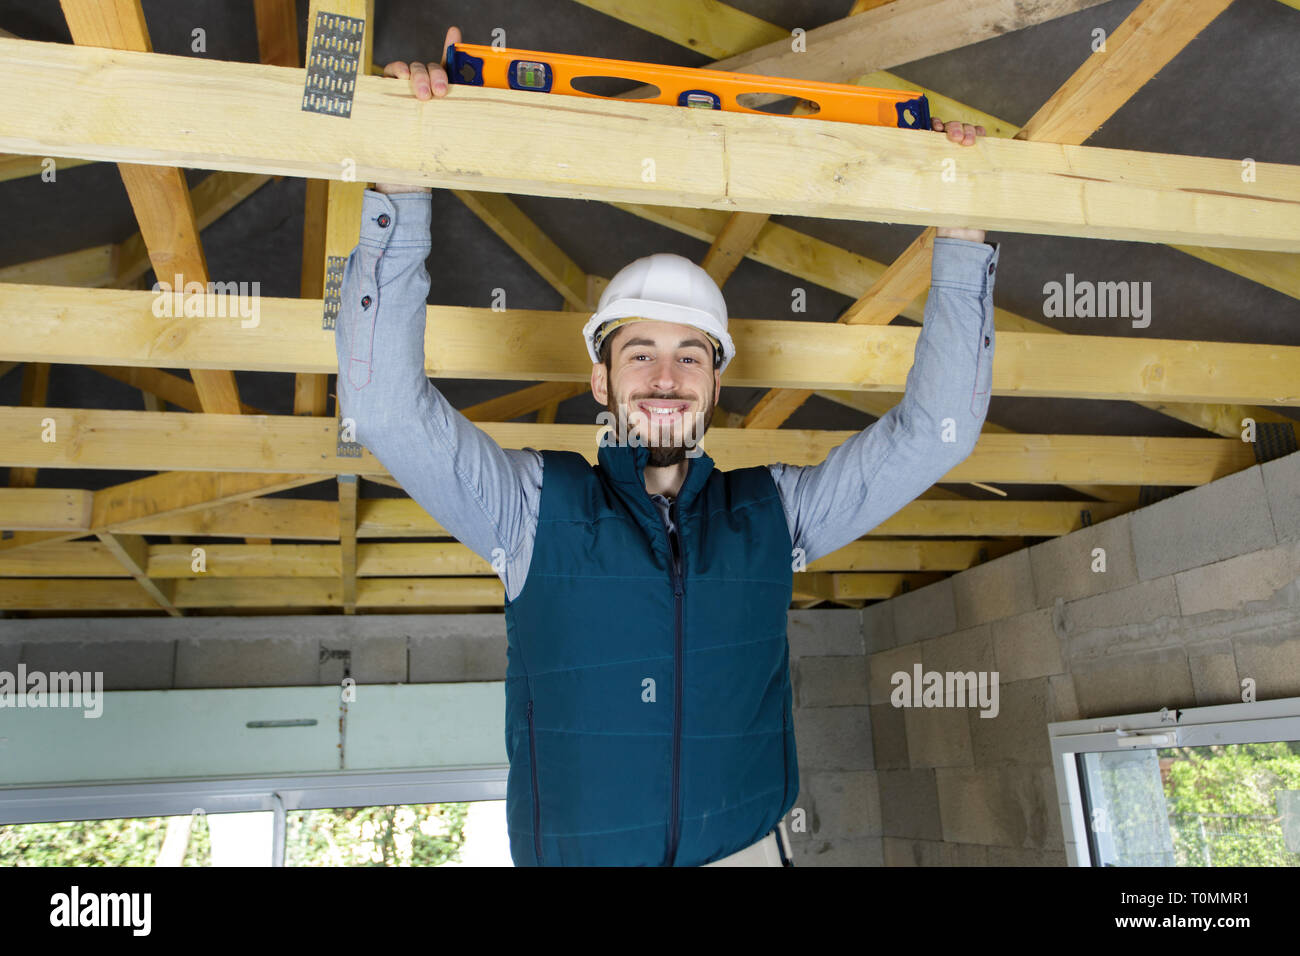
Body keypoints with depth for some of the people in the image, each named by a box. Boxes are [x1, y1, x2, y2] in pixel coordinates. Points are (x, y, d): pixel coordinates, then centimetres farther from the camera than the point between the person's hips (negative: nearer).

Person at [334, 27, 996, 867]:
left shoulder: (773, 511, 8)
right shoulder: (536, 505, 2)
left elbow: (937, 426, 10)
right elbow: (385, 403, -6)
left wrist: (962, 241, 7)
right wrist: (405, 192, -10)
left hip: (747, 851, 2)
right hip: (570, 853, -1)